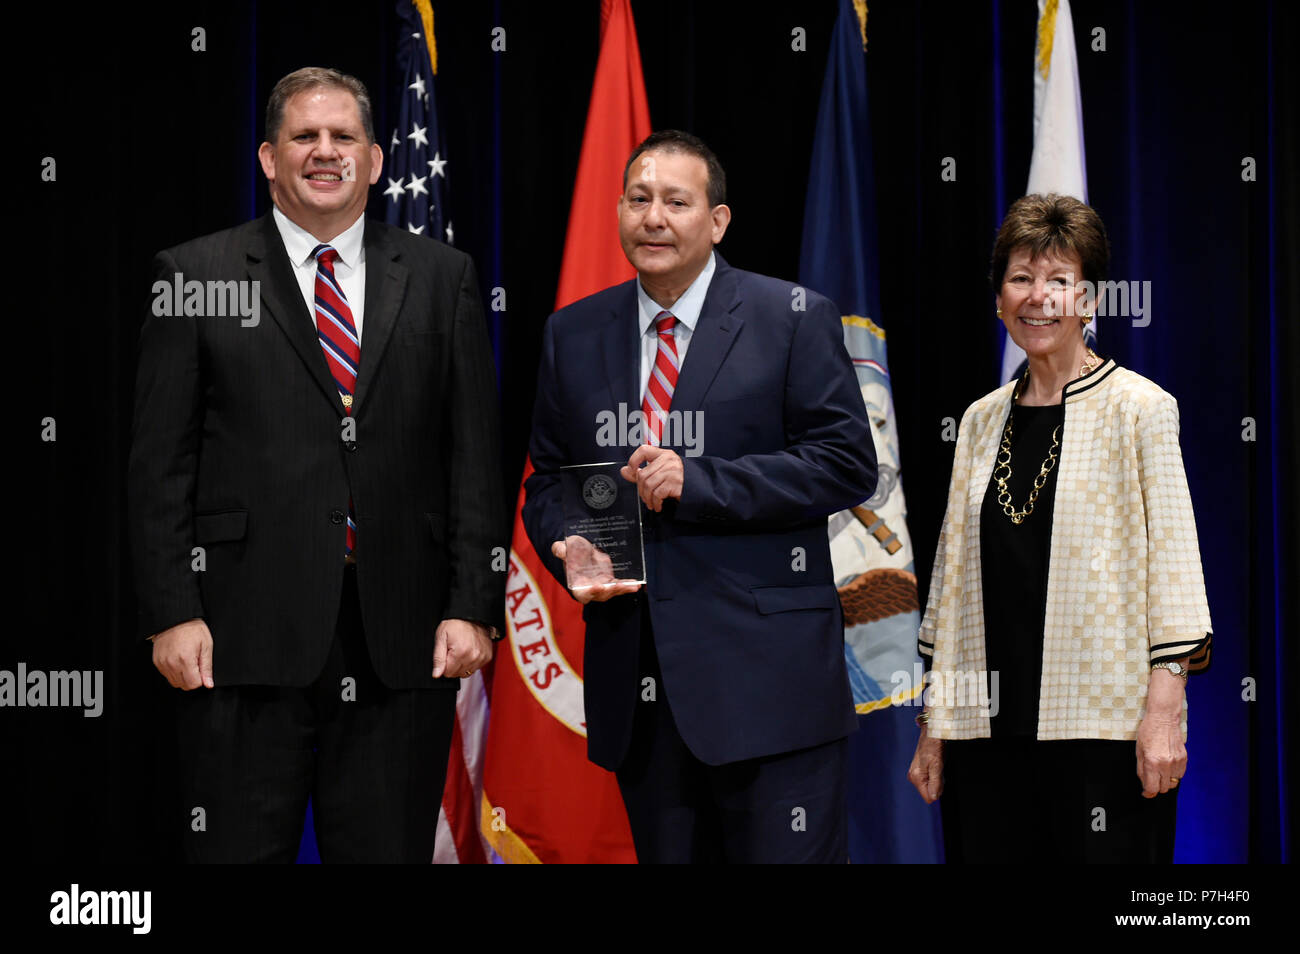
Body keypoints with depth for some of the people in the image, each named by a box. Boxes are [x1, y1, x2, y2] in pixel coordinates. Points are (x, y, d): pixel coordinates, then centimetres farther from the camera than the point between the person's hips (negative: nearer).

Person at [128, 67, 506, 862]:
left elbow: (476, 457, 7)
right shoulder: (196, 275, 5)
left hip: (401, 640, 2)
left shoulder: (441, 279, 10)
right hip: (247, 632, -2)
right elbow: (161, 462, 2)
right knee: (241, 849, 3)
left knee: (391, 850, 7)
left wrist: (473, 608, -1)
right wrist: (172, 612, -6)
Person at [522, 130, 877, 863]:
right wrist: (566, 548, -6)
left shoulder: (795, 319, 0)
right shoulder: (574, 334, 12)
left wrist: (699, 481, -15)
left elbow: (848, 464, -6)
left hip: (766, 674, -4)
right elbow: (548, 478, 17)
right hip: (635, 682, 4)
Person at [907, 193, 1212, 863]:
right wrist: (933, 726, 13)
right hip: (989, 726, 4)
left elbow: (1172, 558, -5)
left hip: (1105, 726, -4)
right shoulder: (982, 421, 14)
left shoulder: (1138, 409, 0)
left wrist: (1163, 710, -13)